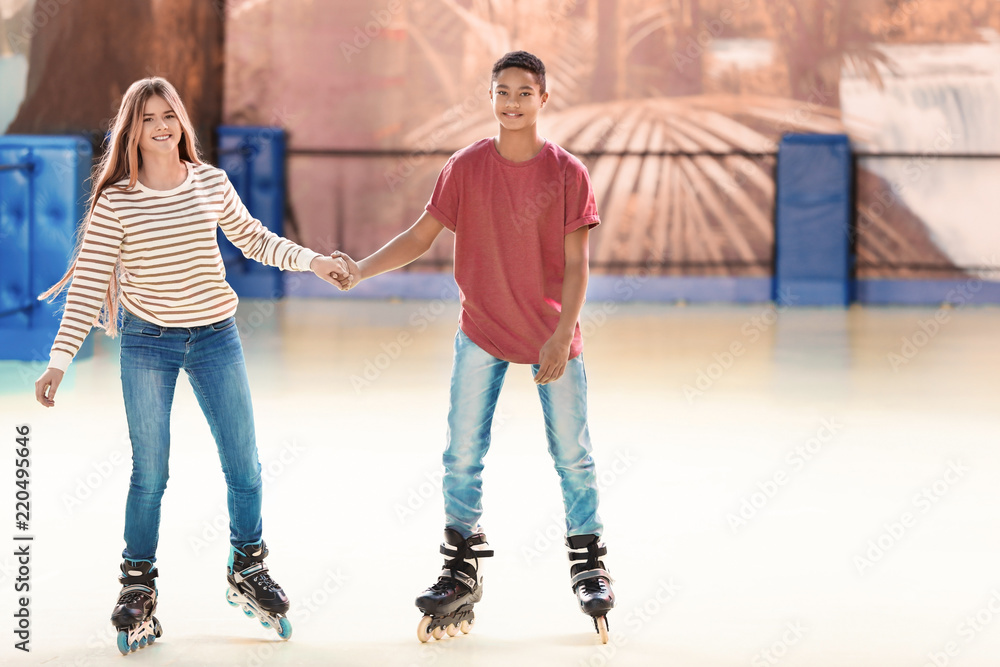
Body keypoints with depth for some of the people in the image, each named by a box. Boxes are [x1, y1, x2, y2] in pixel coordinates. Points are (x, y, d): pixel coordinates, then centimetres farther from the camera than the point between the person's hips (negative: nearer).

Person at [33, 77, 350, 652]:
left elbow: (254, 239, 13)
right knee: (149, 475, 1)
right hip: (148, 344, -2)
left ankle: (249, 573, 27)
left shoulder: (212, 183, 0)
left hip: (216, 338, 2)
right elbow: (88, 282, -9)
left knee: (244, 467, 6)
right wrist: (61, 358, -16)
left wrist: (312, 260, 0)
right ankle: (138, 591, 16)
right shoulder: (116, 201, -8)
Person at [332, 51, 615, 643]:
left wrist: (563, 336, -17)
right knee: (463, 455, 1)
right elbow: (422, 236, 1)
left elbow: (576, 263, -9)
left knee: (573, 455, 4)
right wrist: (360, 270, -13)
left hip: (552, 336, -2)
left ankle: (591, 569, 19)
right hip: (482, 332, 2)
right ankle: (464, 572, 13)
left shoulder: (567, 172, -9)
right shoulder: (467, 167, -3)